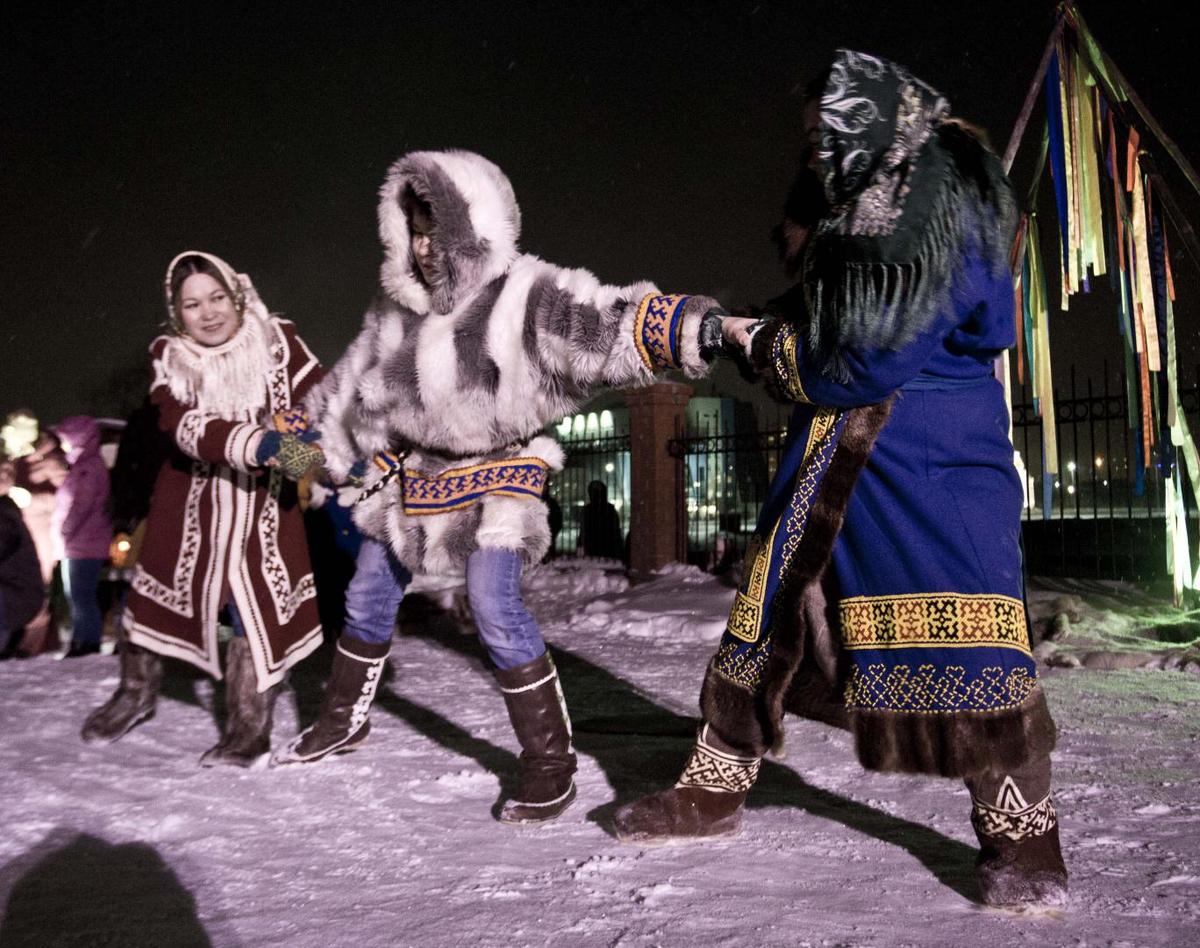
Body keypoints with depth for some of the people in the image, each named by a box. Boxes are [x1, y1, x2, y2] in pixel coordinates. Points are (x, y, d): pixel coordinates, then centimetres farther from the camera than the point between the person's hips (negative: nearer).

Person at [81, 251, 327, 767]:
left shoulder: (277, 340, -10)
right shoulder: (169, 356, -8)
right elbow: (187, 428, -25)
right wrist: (259, 443, -40)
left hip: (265, 500, -2)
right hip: (191, 497, 2)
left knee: (258, 604, -6)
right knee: (155, 590, 14)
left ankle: (249, 728, 13)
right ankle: (137, 691, 43)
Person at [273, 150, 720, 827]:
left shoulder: (526, 295, -19)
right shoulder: (400, 308, 0)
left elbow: (609, 323, -34)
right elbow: (355, 383, 13)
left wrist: (693, 326, -51)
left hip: (494, 477, -7)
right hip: (412, 471, 7)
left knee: (497, 608, -20)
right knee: (369, 598, 17)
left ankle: (552, 765, -3)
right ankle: (345, 721, 43)